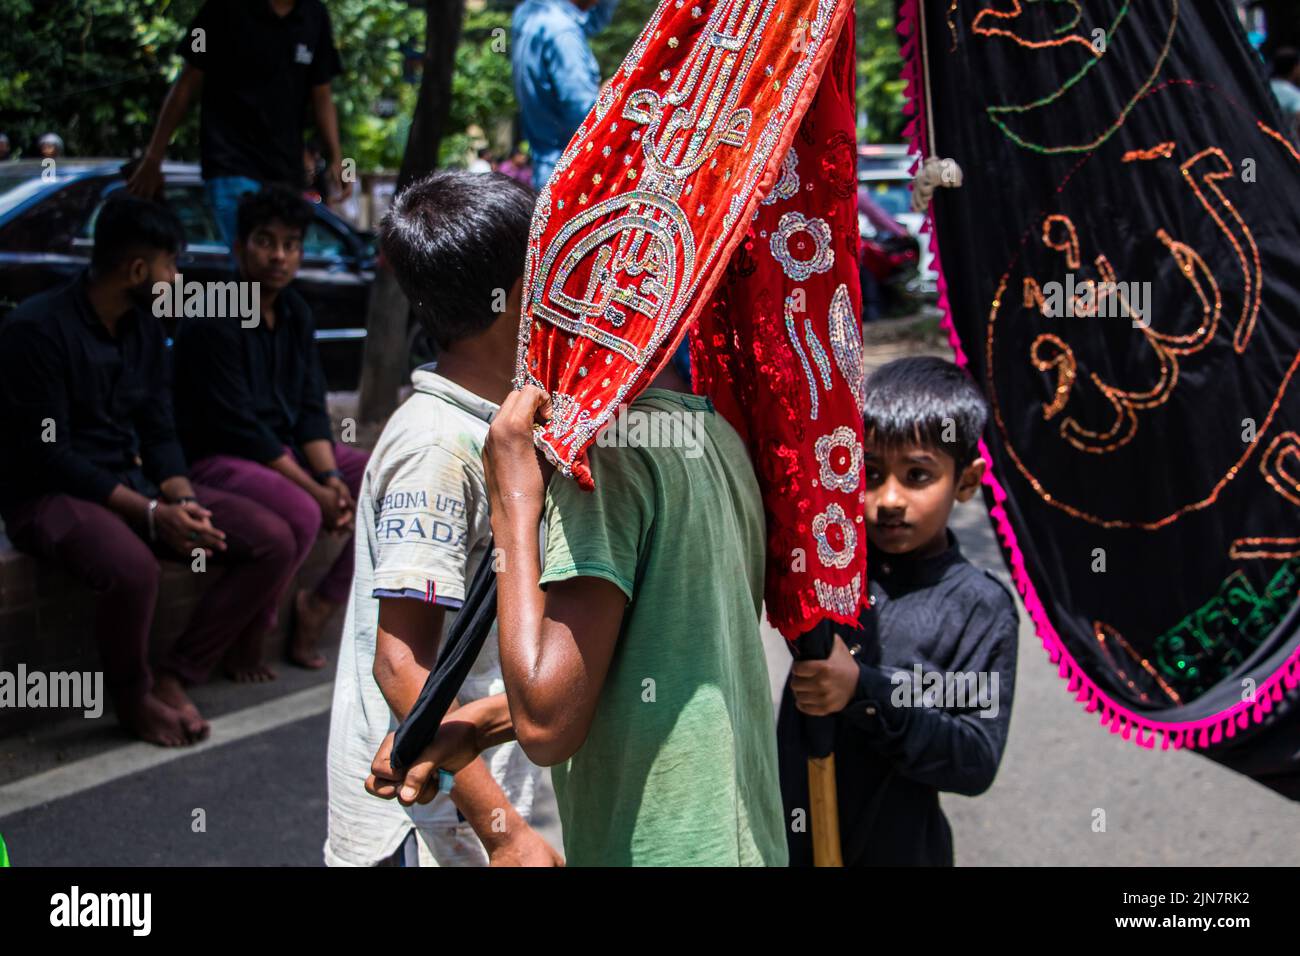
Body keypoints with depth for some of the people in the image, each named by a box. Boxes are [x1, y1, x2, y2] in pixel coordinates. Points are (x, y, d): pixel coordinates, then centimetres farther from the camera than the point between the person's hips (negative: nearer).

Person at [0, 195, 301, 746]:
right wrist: (151, 513, -25)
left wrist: (182, 501, -12)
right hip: (49, 496, -7)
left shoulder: (145, 329, 8)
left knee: (273, 541, -9)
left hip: (133, 481, 8)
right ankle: (132, 699, -10)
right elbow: (49, 454, -20)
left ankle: (173, 680, -6)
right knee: (132, 568, -39)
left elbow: (158, 433, 10)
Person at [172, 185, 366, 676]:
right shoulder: (211, 322, -18)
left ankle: (315, 608, 0)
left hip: (289, 447, 8)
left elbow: (311, 409, 6)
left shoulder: (295, 313, 7)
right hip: (220, 457, -8)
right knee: (300, 513, -35)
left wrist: (331, 477, -12)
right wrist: (315, 489, -21)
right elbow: (239, 428, -20)